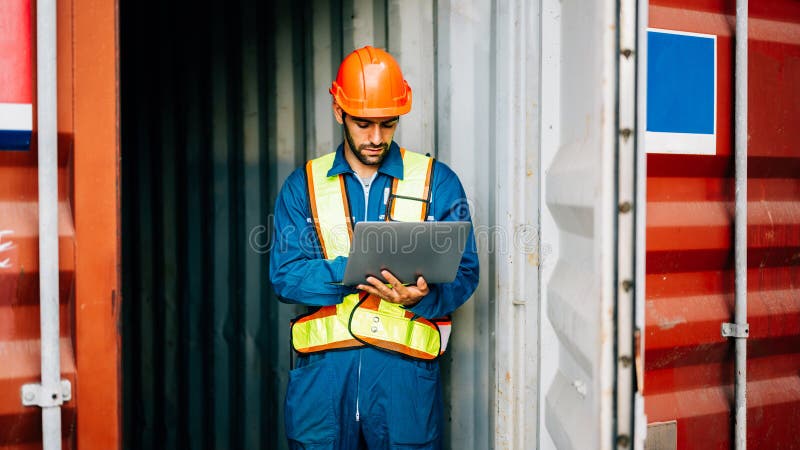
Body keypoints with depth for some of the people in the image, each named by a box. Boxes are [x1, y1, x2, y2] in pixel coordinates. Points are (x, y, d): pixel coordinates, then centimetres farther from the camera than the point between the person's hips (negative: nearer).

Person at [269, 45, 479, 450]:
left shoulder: (438, 182, 6)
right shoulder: (303, 185, 8)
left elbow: (464, 272, 1)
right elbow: (284, 275, -2)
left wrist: (421, 295, -20)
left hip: (405, 366, 0)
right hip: (323, 367, 1)